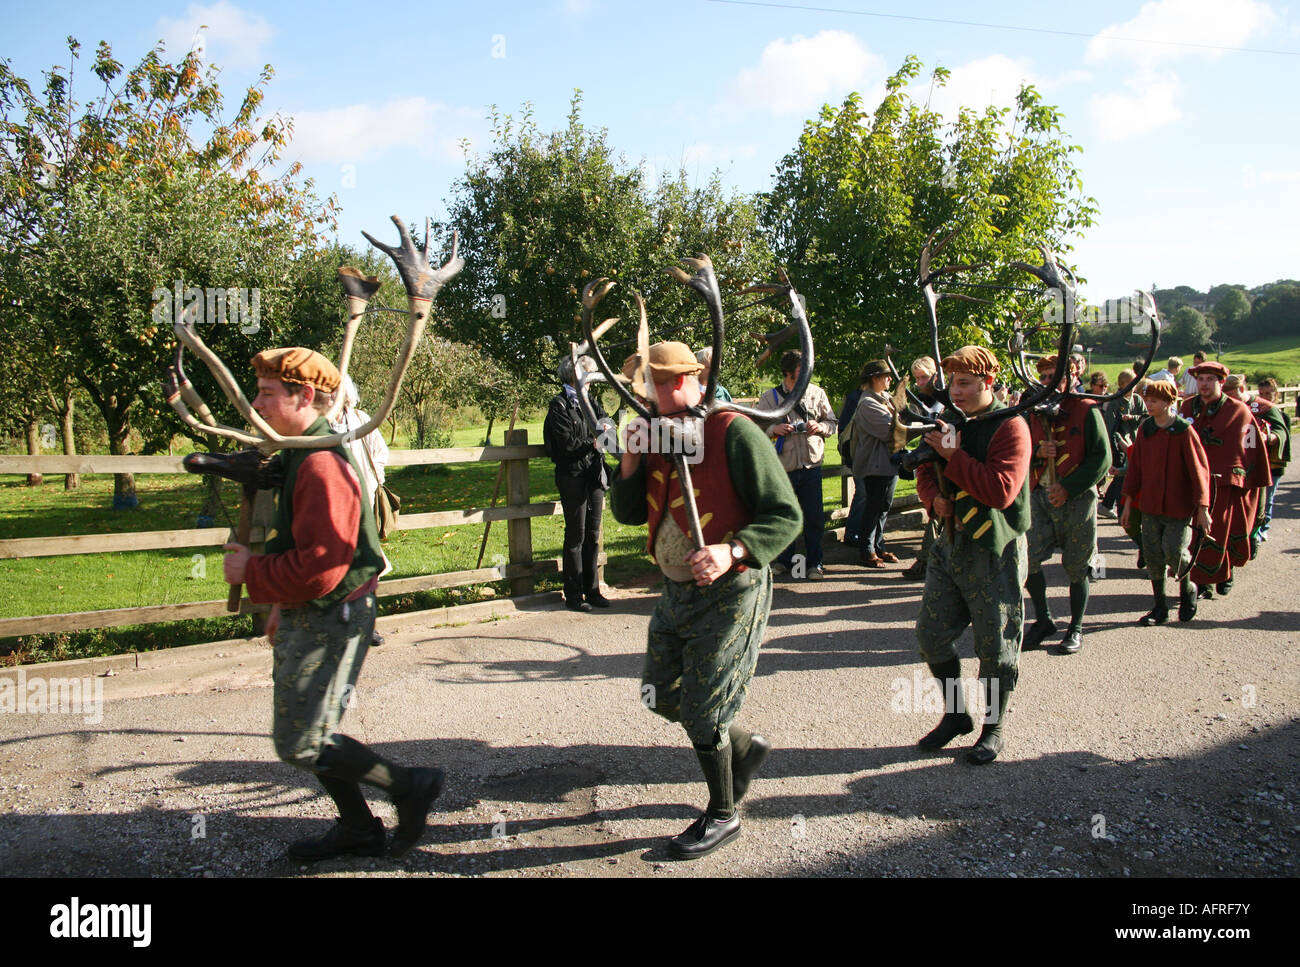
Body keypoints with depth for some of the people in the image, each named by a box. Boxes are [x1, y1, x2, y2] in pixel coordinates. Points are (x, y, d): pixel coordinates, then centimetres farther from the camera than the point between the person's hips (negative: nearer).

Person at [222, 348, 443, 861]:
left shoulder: (322, 464, -23)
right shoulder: (299, 456, 13)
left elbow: (320, 567, -29)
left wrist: (252, 572, -16)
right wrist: (283, 605, 21)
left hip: (331, 619, -11)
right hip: (308, 616, 11)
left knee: (300, 743, -5)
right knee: (308, 730, 18)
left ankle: (411, 786, 8)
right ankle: (357, 827, 31)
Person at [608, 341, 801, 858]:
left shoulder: (734, 433, -17)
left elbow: (786, 515, -18)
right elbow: (628, 513, 7)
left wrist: (731, 552, -33)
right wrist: (631, 458, -9)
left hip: (729, 591, -8)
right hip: (677, 590, 8)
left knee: (702, 712, -1)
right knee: (662, 694, 16)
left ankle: (723, 814, 23)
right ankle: (744, 747, 40)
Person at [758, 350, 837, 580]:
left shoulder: (817, 393, 8)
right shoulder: (769, 397, 3)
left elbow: (833, 423, 13)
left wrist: (820, 427, -8)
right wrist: (774, 429, -16)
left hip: (811, 465, 1)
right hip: (783, 466, -1)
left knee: (814, 517, 2)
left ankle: (814, 563, 14)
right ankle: (784, 560, 23)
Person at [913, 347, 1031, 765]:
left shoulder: (1010, 427, -13)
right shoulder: (949, 421, 9)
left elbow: (1001, 490, -24)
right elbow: (926, 470, 19)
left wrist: (953, 455, -22)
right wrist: (934, 498, -3)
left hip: (994, 550, -7)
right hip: (950, 542, 7)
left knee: (995, 645, 3)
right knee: (931, 634, 10)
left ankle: (994, 727, 23)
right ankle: (955, 713, 30)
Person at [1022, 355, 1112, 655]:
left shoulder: (1087, 411, -5)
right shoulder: (1032, 413, 8)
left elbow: (1102, 458, -8)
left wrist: (1069, 487, -15)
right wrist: (1037, 452, -11)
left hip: (1077, 499, -3)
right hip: (1040, 496, 3)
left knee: (1076, 568, 4)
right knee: (1027, 558, -8)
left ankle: (1076, 628, 21)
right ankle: (1043, 619, 11)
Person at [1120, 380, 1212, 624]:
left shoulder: (1184, 431, -10)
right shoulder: (1144, 430, 5)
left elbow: (1199, 469, -9)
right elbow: (1135, 467, 10)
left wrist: (1203, 508, -12)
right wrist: (1128, 502, 9)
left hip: (1179, 507, -5)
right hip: (1150, 505, 5)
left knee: (1174, 551, -10)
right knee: (1153, 555, 4)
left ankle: (1187, 590, 22)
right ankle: (1160, 607, 16)